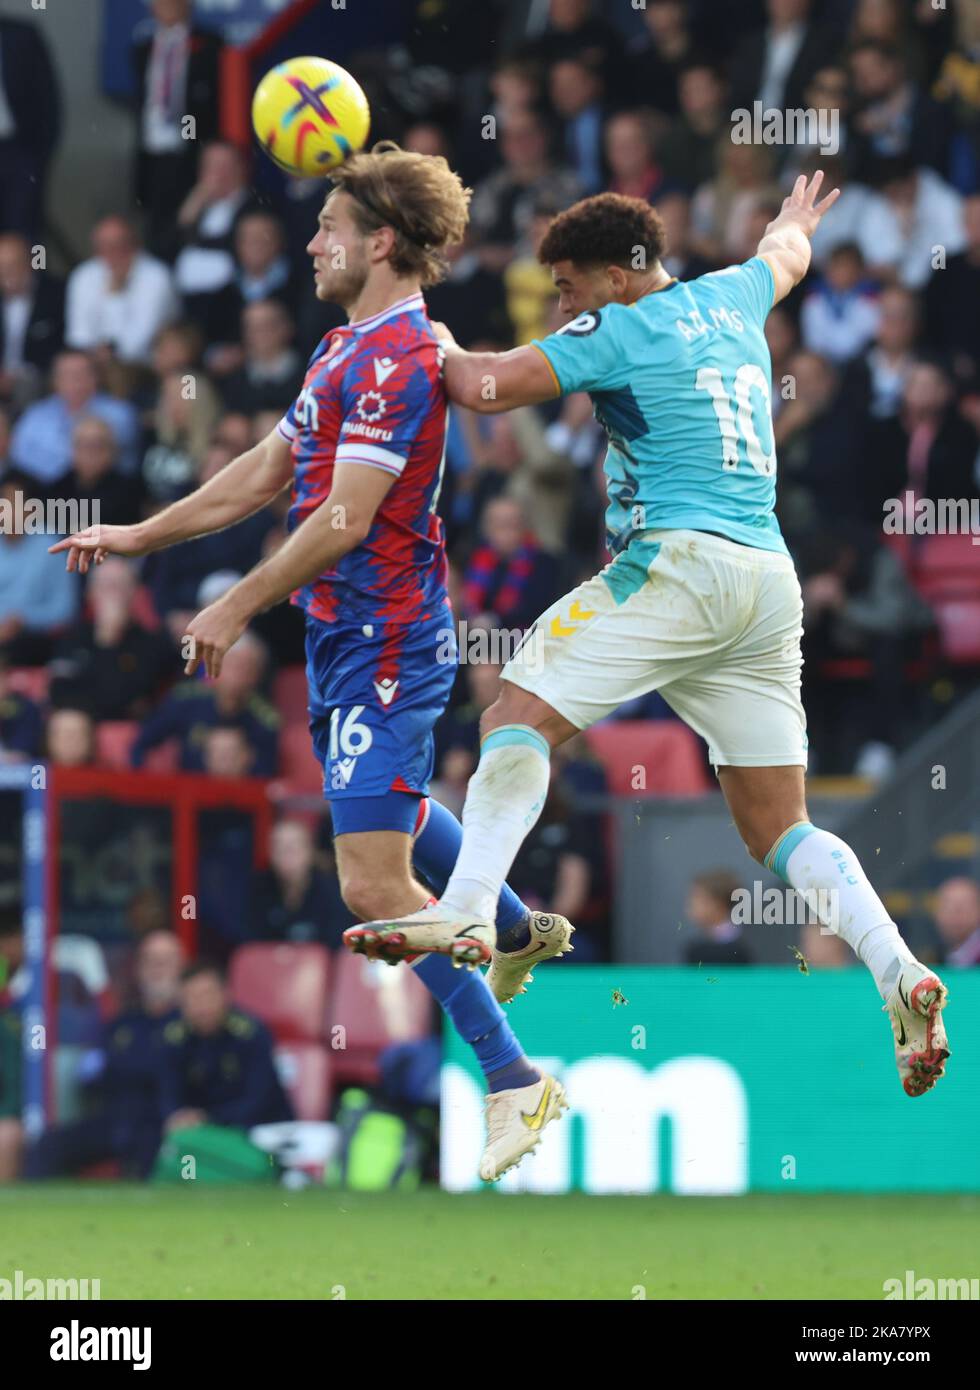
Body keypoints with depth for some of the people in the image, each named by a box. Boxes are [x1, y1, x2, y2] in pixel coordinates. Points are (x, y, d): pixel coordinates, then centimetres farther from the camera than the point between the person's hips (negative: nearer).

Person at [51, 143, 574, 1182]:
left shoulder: (397, 357, -19)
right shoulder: (346, 349, 13)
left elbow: (344, 517, -23)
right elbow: (266, 472, 22)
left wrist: (238, 607, -17)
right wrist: (140, 536, 22)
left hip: (379, 645, -10)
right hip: (348, 636, 10)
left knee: (375, 883, -14)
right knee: (388, 812, 32)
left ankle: (514, 1083, -10)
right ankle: (520, 929, 54)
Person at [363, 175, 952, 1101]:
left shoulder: (618, 331, -1)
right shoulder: (731, 299, 20)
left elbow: (487, 388, -7)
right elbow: (783, 257, 44)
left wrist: (440, 351, 15)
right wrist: (794, 225, 66)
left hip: (680, 562, -7)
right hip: (771, 579, 7)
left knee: (521, 710, -11)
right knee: (777, 828, 8)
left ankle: (468, 910, -29)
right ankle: (900, 974, -10)